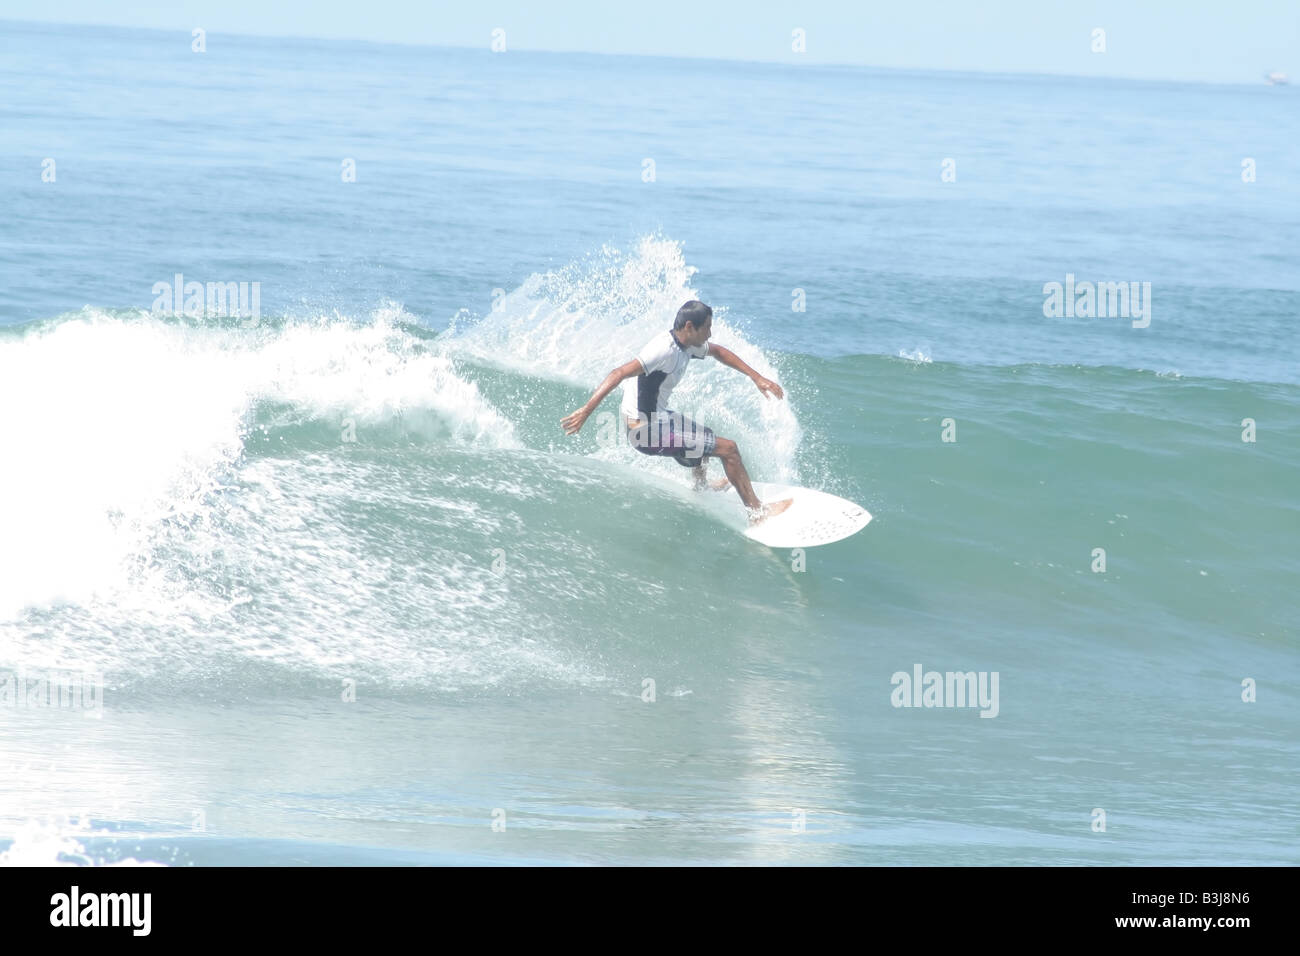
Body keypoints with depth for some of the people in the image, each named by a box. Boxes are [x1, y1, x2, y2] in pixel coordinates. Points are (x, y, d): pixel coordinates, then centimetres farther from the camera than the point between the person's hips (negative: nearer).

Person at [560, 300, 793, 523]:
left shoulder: (686, 344, 3)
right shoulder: (665, 350, -26)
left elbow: (718, 352, 23)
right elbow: (619, 374, -33)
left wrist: (756, 377, 19)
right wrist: (586, 411, -41)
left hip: (656, 416, 10)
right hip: (646, 431, -10)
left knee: (702, 437, 37)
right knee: (728, 449, -5)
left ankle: (701, 486, 63)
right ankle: (758, 512, 6)